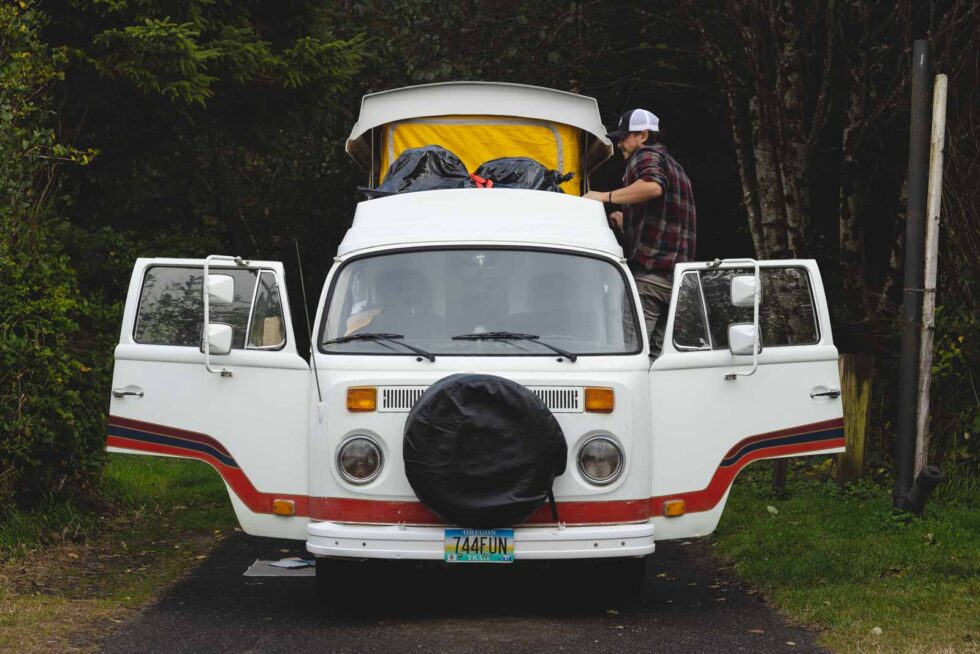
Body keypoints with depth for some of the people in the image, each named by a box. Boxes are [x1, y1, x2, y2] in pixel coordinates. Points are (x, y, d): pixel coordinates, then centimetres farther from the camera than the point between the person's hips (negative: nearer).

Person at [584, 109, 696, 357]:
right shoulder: (674, 166, 30)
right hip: (678, 277, 9)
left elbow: (653, 186, -23)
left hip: (648, 273, -9)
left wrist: (606, 196, -16)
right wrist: (624, 219, 28)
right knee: (660, 353, 7)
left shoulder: (646, 156, 0)